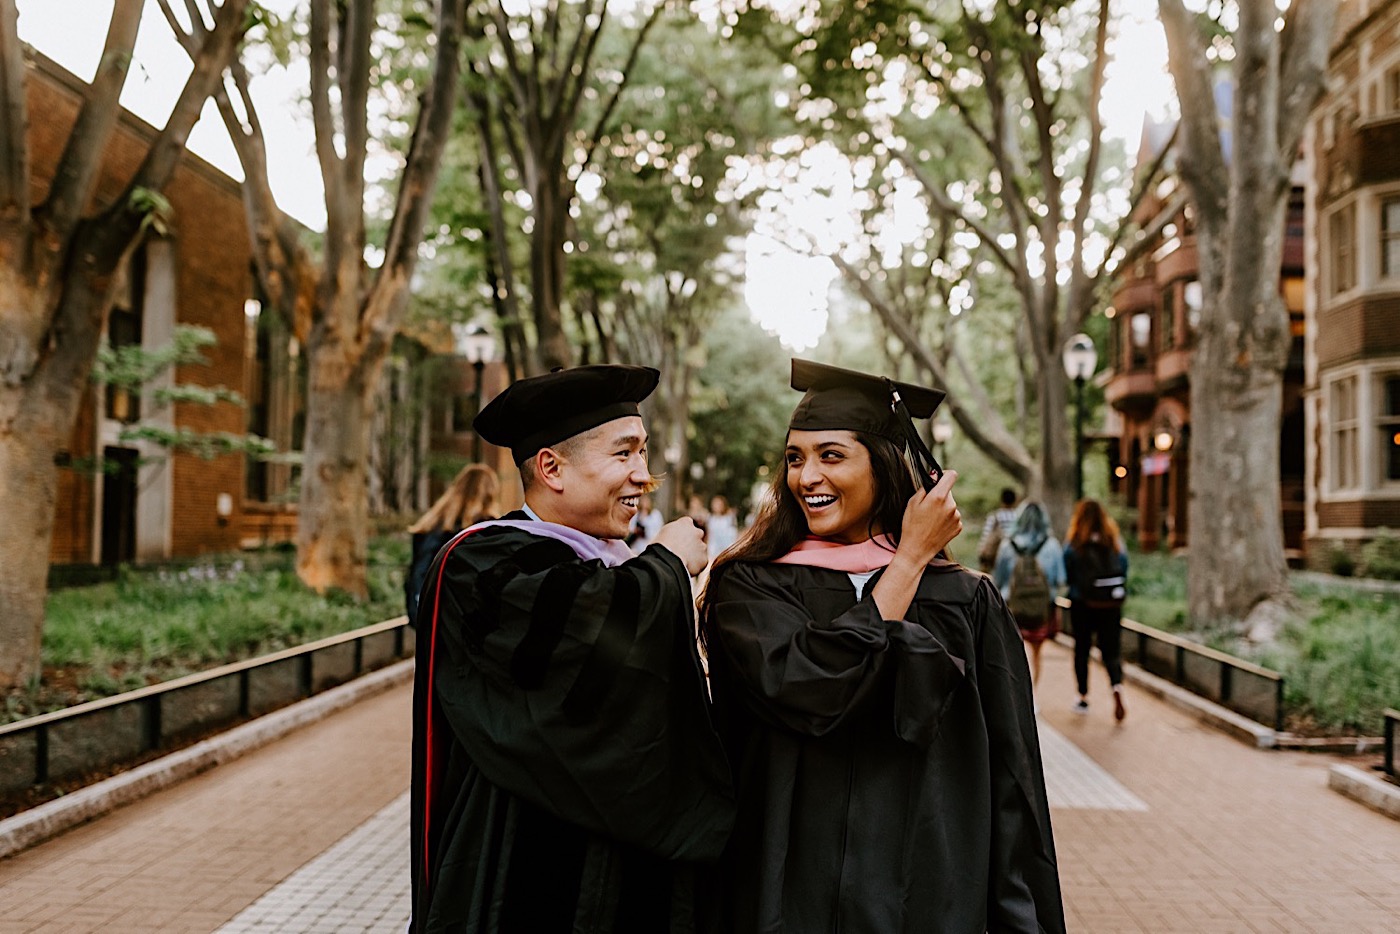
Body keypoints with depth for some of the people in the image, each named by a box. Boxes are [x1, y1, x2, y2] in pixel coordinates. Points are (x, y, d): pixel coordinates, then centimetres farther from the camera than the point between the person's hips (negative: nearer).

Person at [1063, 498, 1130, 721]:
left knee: (1081, 650, 13)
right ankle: (1117, 686, -21)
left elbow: (1068, 577, -6)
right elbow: (1125, 573, 2)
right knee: (1112, 650, 6)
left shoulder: (1073, 545, -9)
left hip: (1082, 605, -2)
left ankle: (1083, 698, 18)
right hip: (1111, 605, 2)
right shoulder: (1116, 543, -1)